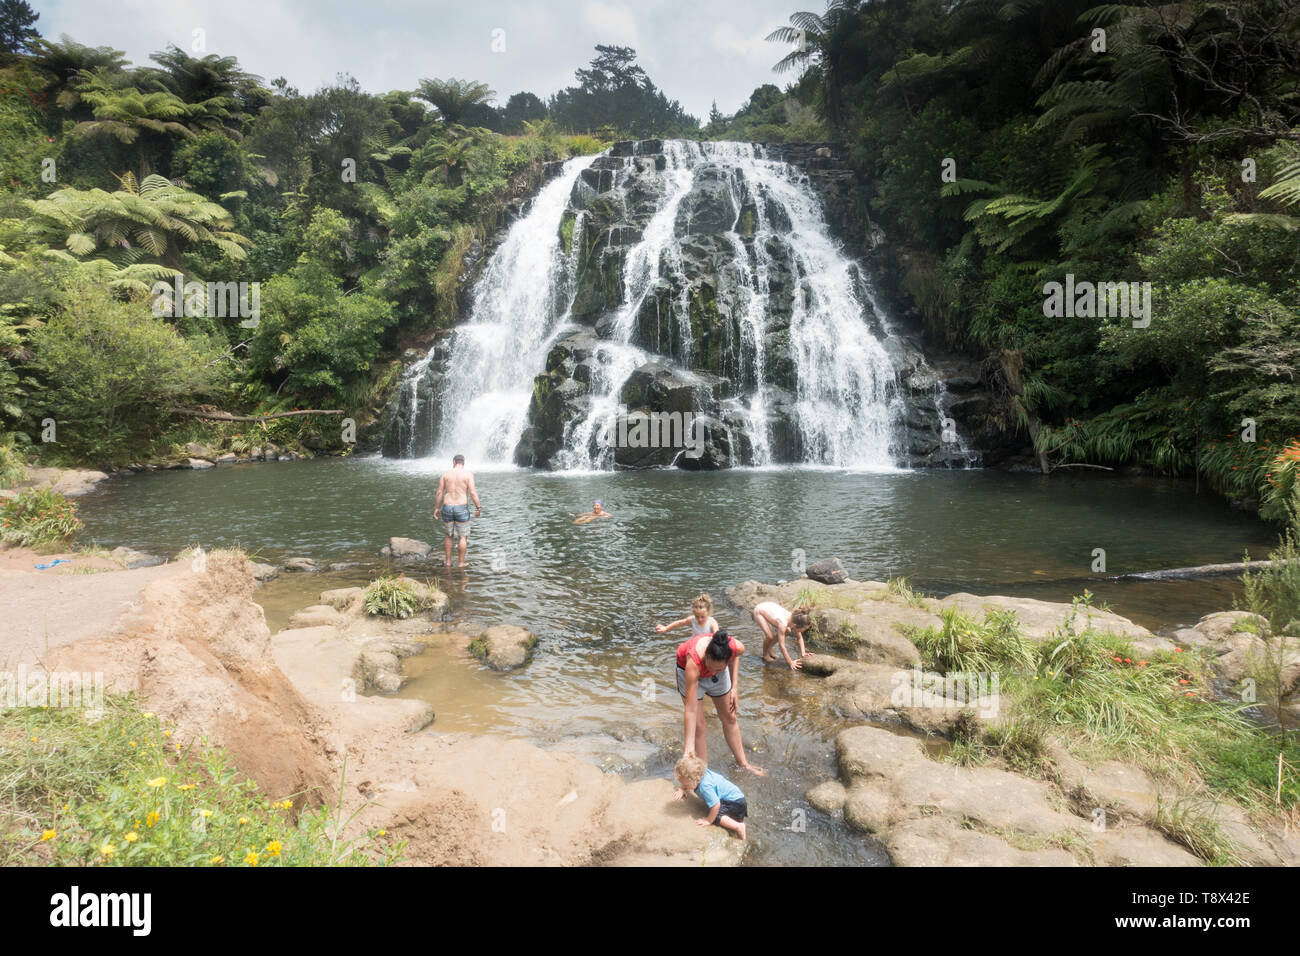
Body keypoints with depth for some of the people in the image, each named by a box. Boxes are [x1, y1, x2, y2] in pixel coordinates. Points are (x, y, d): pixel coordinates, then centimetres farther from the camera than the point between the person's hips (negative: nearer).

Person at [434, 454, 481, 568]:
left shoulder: (445, 474, 3)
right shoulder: (468, 474, -5)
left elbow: (439, 492, 1)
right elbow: (473, 493, -11)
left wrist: (436, 508, 9)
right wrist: (478, 508, -4)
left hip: (447, 508, 3)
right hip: (462, 508, -3)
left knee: (449, 536, 17)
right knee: (463, 537, 9)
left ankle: (448, 562, 21)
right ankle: (461, 563, 11)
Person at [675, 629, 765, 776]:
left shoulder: (737, 647, -37)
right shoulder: (694, 661, -46)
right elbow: (691, 710, -40)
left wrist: (734, 687, -10)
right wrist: (689, 747, -40)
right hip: (688, 670, -3)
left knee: (730, 718, 15)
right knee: (698, 726, -7)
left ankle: (743, 764, 34)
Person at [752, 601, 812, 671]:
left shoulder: (794, 619, -20)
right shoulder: (783, 624, -39)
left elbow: (800, 638, -4)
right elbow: (782, 645, -33)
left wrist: (803, 653, -13)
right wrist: (790, 663, -29)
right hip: (759, 611, -7)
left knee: (787, 631, 3)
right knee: (770, 636, -22)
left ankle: (769, 649, 22)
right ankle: (765, 654, 8)